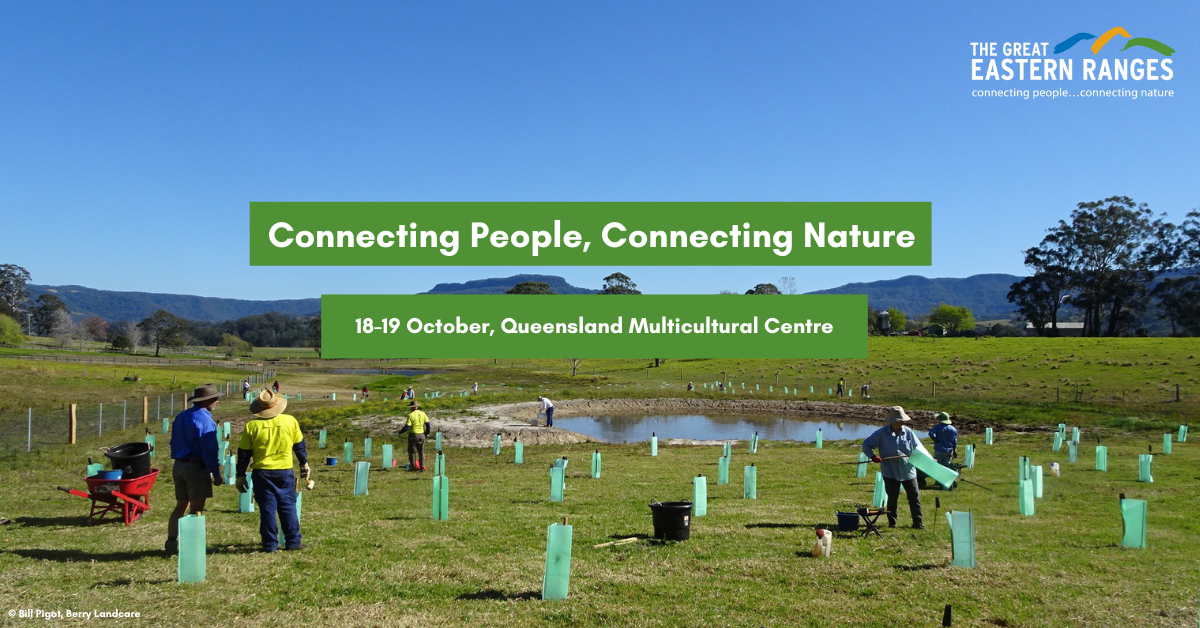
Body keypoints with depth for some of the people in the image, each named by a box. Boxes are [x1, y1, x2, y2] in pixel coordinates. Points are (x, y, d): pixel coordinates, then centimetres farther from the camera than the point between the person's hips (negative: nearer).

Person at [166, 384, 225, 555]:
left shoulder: (180, 417, 12)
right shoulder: (205, 420, -14)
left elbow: (175, 443, 18)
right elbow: (210, 450, -16)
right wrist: (217, 474, -11)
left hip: (179, 465, 8)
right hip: (197, 467, -8)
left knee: (180, 506, 15)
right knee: (196, 509, -2)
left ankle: (172, 543, 16)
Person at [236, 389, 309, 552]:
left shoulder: (251, 426, -5)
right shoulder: (290, 421, -3)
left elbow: (243, 453, 0)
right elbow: (299, 446, 9)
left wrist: (241, 475, 10)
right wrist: (304, 465, 22)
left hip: (262, 473, -1)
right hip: (285, 472, 1)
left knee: (267, 509, 6)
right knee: (288, 507, 9)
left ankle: (270, 544, 10)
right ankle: (293, 542, 11)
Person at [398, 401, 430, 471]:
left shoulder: (411, 415, -12)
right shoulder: (423, 414, 2)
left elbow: (407, 427, -15)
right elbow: (428, 424, 4)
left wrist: (400, 432, 0)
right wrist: (427, 432, 19)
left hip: (413, 435, -4)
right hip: (422, 435, 4)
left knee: (412, 452, 7)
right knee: (422, 452, 11)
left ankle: (414, 467, 8)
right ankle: (422, 467, 7)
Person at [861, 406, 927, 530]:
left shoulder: (908, 432, 0)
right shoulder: (881, 433, -5)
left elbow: (918, 447, 3)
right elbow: (866, 444, 1)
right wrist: (872, 456, -14)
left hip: (908, 470, 2)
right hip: (890, 472, -2)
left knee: (914, 496, 5)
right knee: (892, 498, 6)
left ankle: (918, 523, 16)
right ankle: (892, 522, 22)